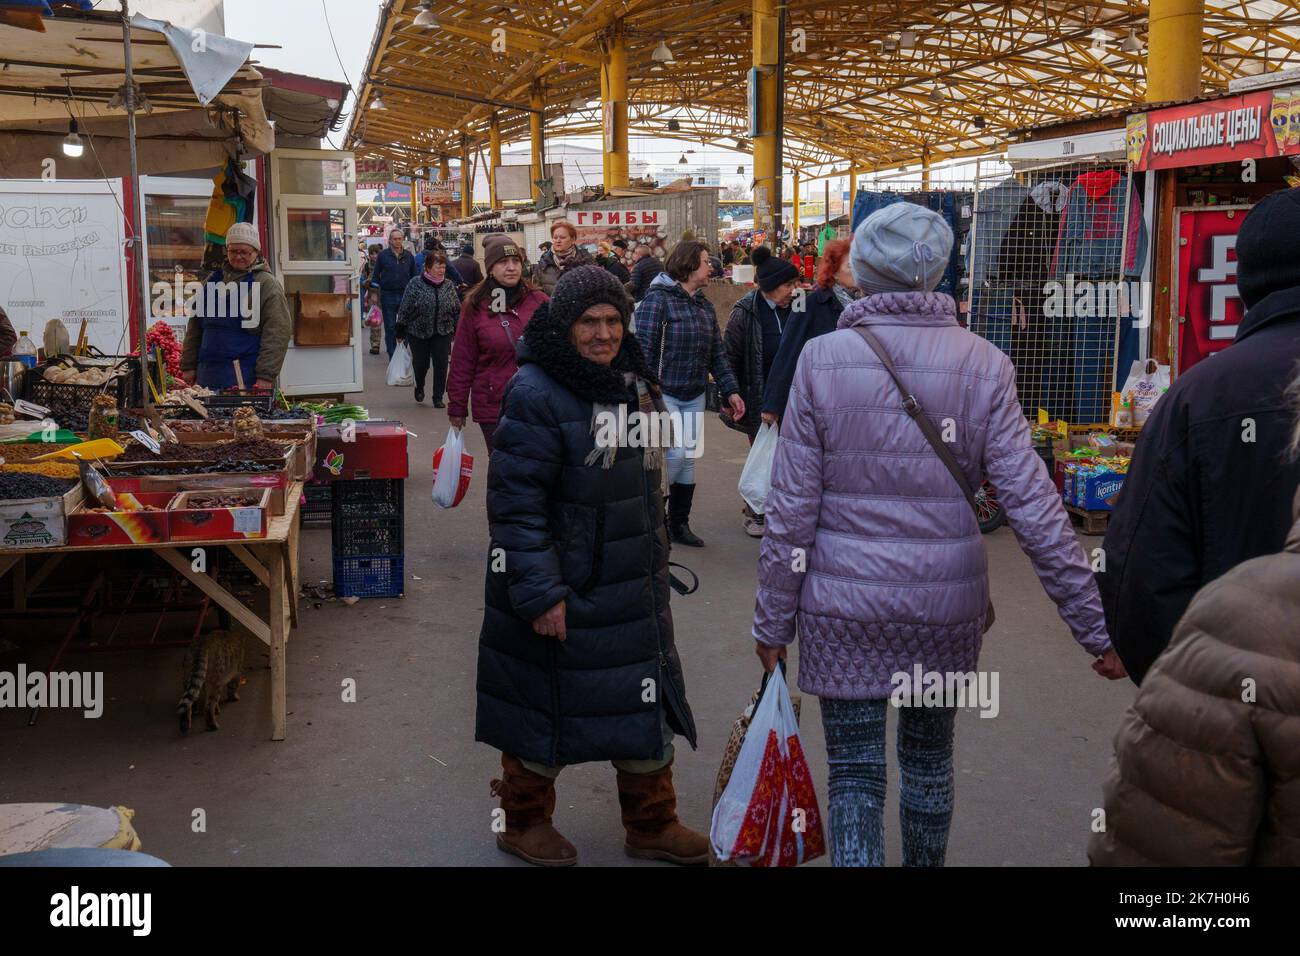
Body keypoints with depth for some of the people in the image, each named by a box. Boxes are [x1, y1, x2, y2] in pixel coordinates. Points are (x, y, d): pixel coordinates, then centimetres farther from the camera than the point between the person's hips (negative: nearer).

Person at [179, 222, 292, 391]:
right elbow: (194, 328, 21)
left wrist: (266, 376, -16)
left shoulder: (267, 284, -2)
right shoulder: (213, 280, 17)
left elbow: (277, 332, -10)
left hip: (247, 377, -5)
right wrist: (188, 366, 15)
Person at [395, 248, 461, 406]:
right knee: (421, 364, 6)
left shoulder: (449, 285, 3)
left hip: (442, 333, 2)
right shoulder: (415, 284, -7)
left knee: (441, 364, -2)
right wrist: (400, 331, -4)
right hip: (418, 332, -2)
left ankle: (438, 398, 10)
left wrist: (458, 330, 8)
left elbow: (457, 310, 10)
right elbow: (405, 308, -4)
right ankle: (419, 389, 36)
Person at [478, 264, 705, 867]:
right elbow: (516, 502, -21)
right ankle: (523, 823, 30)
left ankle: (651, 825, 32)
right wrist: (539, 592, -23)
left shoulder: (632, 381, 8)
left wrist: (654, 561, 21)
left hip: (633, 586, 8)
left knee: (647, 704, 14)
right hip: (564, 589, -8)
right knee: (546, 705, 8)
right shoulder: (536, 394, -18)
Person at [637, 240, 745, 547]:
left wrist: (730, 390, 7)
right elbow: (643, 349, -16)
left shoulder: (705, 306, 11)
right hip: (664, 394, -7)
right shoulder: (658, 299, -11)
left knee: (689, 459, 9)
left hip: (694, 396, 7)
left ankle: (679, 524, 20)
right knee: (674, 454, -13)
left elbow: (716, 354, 14)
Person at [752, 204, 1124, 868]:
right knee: (929, 755, 23)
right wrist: (1093, 623, -4)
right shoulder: (982, 364, -5)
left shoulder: (823, 358, -8)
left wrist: (772, 620, 1)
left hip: (844, 601, -2)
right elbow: (1032, 502, -9)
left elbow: (792, 506, -8)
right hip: (946, 600, 2)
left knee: (855, 775, 6)